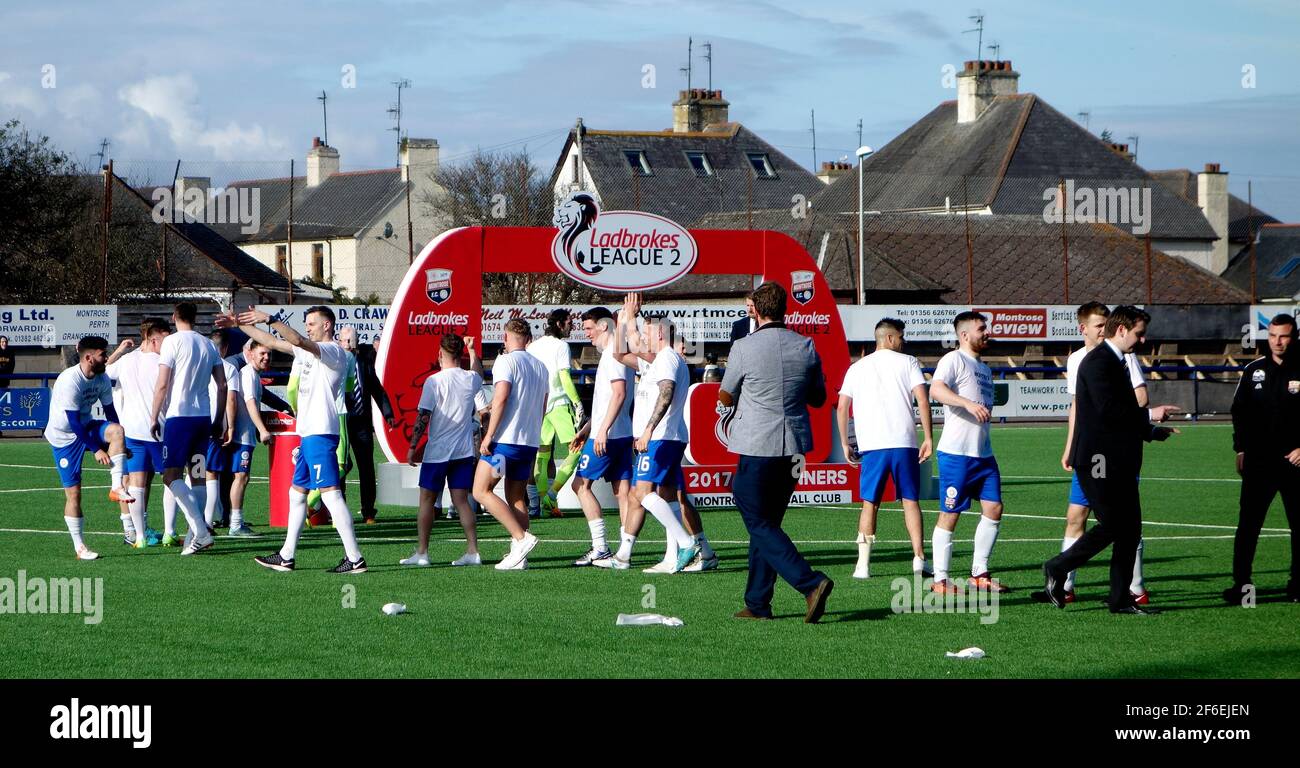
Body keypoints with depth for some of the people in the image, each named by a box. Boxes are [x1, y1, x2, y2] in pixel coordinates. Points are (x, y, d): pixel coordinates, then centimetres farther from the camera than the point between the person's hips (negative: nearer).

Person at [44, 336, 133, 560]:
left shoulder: (102, 379, -3)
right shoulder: (70, 381, -25)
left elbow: (110, 412, 7)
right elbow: (74, 422, -25)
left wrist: (119, 444, 5)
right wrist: (96, 450, -23)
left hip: (85, 427, 6)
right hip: (63, 436, -6)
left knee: (116, 431, -26)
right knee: (73, 492, -6)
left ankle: (117, 488, -24)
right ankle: (79, 547, 3)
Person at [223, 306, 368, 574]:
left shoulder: (334, 351, -10)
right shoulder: (308, 350, 19)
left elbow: (298, 340, -27)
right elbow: (271, 342, 24)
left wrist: (268, 319, -30)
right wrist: (240, 325, 20)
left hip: (321, 433, -11)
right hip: (308, 432, 11)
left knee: (330, 493, -14)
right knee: (297, 493, 15)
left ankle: (354, 558, -17)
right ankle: (286, 557, 23)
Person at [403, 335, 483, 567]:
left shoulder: (434, 381, -12)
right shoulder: (470, 379, 3)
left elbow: (423, 417, -13)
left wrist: (413, 447, -5)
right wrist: (472, 350, 41)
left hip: (437, 452, -4)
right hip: (464, 451, 4)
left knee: (427, 500, 6)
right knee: (461, 500, 7)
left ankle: (422, 552, 7)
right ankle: (473, 551, 0)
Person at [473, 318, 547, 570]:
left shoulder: (506, 361, -8)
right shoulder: (540, 366, 14)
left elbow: (501, 397, -18)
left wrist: (489, 435, -16)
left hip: (505, 439, -7)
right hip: (530, 442, 7)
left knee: (481, 491, -3)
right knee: (516, 498, 11)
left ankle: (521, 537, -14)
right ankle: (518, 555, 3)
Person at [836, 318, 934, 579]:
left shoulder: (857, 368, 13)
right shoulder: (907, 362, 5)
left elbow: (842, 407, 9)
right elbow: (922, 399, -6)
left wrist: (845, 444, 16)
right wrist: (928, 438, -4)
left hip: (871, 446, 1)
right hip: (904, 444, -1)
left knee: (869, 504, 6)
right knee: (911, 501, 6)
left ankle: (863, 565, 1)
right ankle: (918, 559, 0)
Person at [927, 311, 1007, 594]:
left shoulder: (984, 368, 21)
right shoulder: (953, 360, -7)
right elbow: (936, 389, -25)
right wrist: (968, 403, -36)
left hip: (983, 454, 8)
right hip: (956, 453, -8)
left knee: (993, 509, 2)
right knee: (950, 515, -4)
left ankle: (979, 574, 11)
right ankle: (940, 580, 0)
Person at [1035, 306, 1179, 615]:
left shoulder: (1117, 363, 20)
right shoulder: (1097, 362, -13)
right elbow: (1108, 409, -23)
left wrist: (1151, 430, 16)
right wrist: (1150, 414, -15)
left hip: (1119, 461, 10)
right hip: (1099, 459, -10)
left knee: (1130, 528, 7)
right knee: (1112, 525, -10)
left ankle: (1121, 598, 10)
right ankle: (1057, 569, 5)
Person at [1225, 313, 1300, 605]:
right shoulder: (1254, 371, 8)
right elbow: (1239, 412, 13)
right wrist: (1241, 450, 6)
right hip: (1258, 461, 2)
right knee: (1247, 525, -3)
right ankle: (1241, 584, -1)